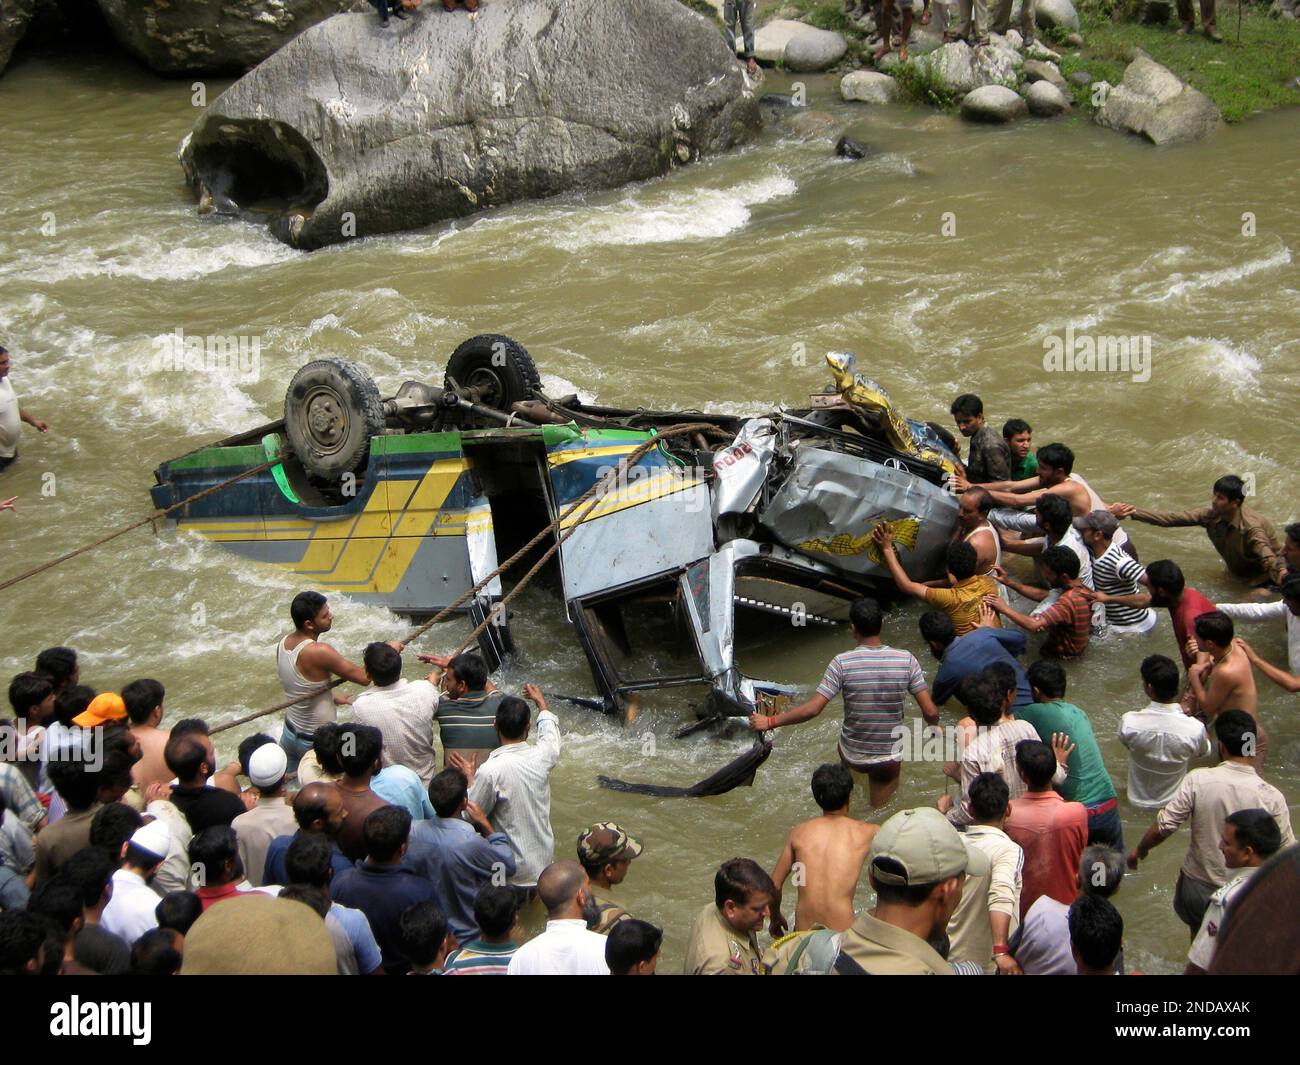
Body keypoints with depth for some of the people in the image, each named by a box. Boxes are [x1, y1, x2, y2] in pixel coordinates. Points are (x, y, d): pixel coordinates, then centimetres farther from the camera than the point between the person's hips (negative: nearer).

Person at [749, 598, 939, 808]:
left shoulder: (843, 663, -19)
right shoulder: (906, 660, -14)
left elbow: (812, 709, -20)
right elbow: (930, 711, -11)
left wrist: (769, 721, -10)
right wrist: (934, 726, 11)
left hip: (852, 756, 0)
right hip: (889, 759, 0)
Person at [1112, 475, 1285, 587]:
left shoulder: (1251, 528, -35)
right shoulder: (1212, 515, -17)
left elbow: (1268, 558, -50)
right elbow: (1172, 518, -20)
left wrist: (1281, 573, -74)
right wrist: (1133, 512, -29)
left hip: (1265, 579, -6)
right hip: (1237, 574, 6)